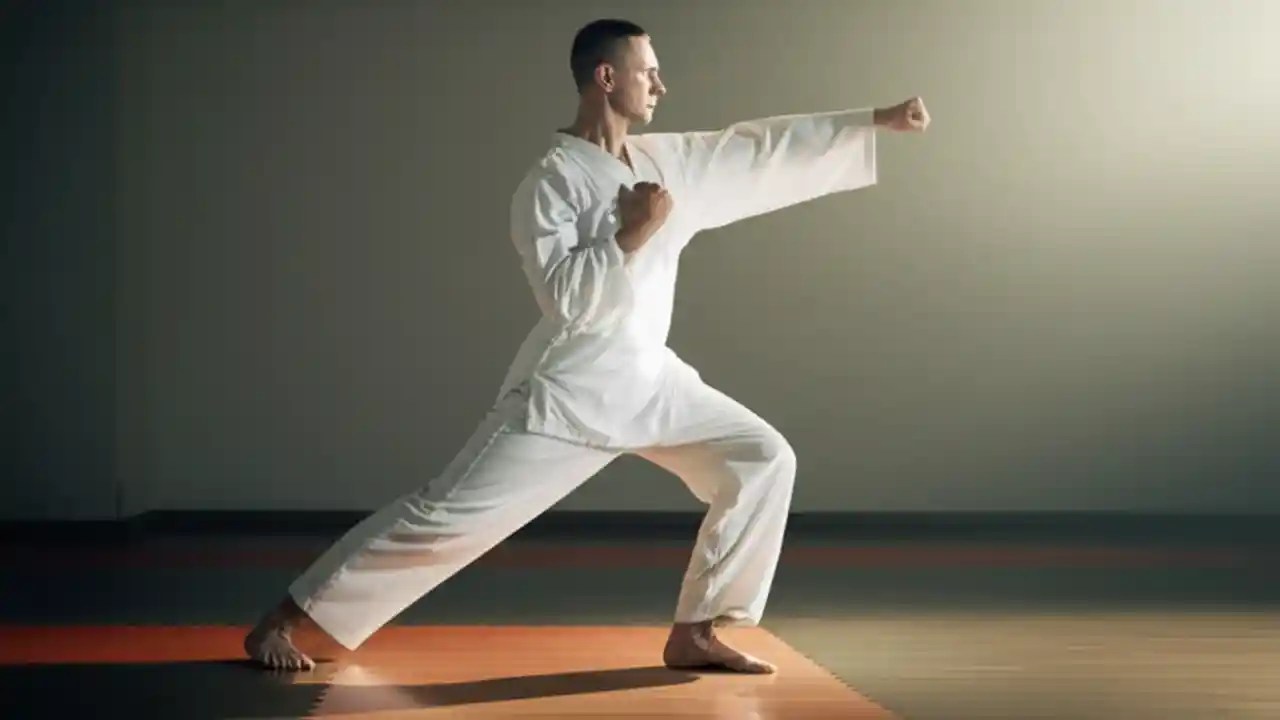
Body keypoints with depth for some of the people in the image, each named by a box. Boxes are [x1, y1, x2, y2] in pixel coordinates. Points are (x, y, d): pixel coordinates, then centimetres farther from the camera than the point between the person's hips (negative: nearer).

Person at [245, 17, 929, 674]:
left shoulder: (667, 161, 6)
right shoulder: (550, 181, -14)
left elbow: (768, 148, 10)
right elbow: (563, 296, -25)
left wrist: (878, 120, 9)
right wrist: (633, 234, -20)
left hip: (649, 380, 8)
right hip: (567, 391, -7)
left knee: (762, 459, 1)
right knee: (446, 514, -11)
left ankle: (692, 633, 7)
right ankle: (279, 621, 0)